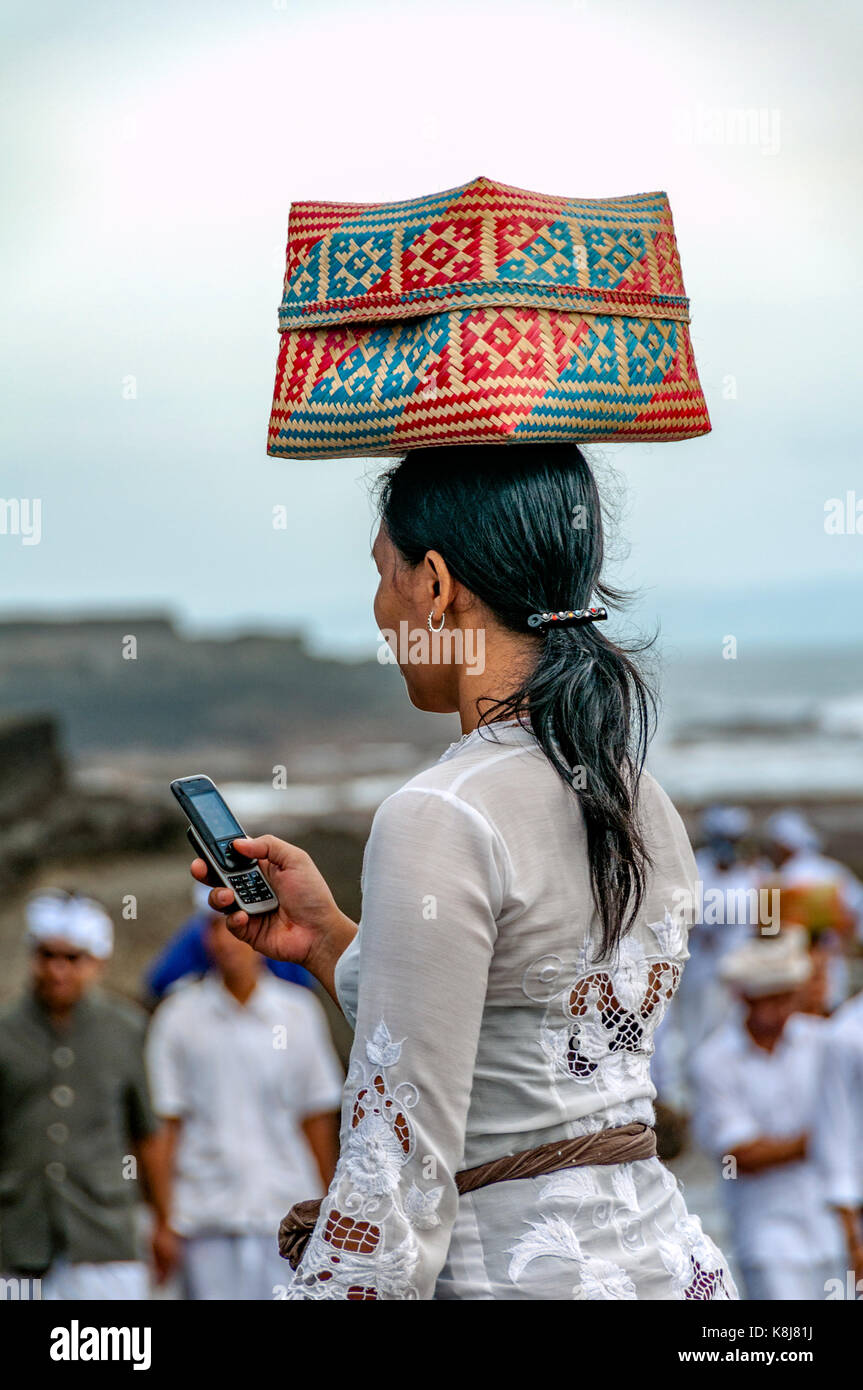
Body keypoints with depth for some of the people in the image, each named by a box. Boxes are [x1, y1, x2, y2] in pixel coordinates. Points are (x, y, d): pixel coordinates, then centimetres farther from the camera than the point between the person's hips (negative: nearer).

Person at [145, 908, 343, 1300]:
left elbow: (317, 1118, 10)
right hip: (206, 1221, -1)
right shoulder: (178, 1017, 1)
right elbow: (165, 1126, 2)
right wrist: (163, 1222, -2)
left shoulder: (298, 1011, 5)